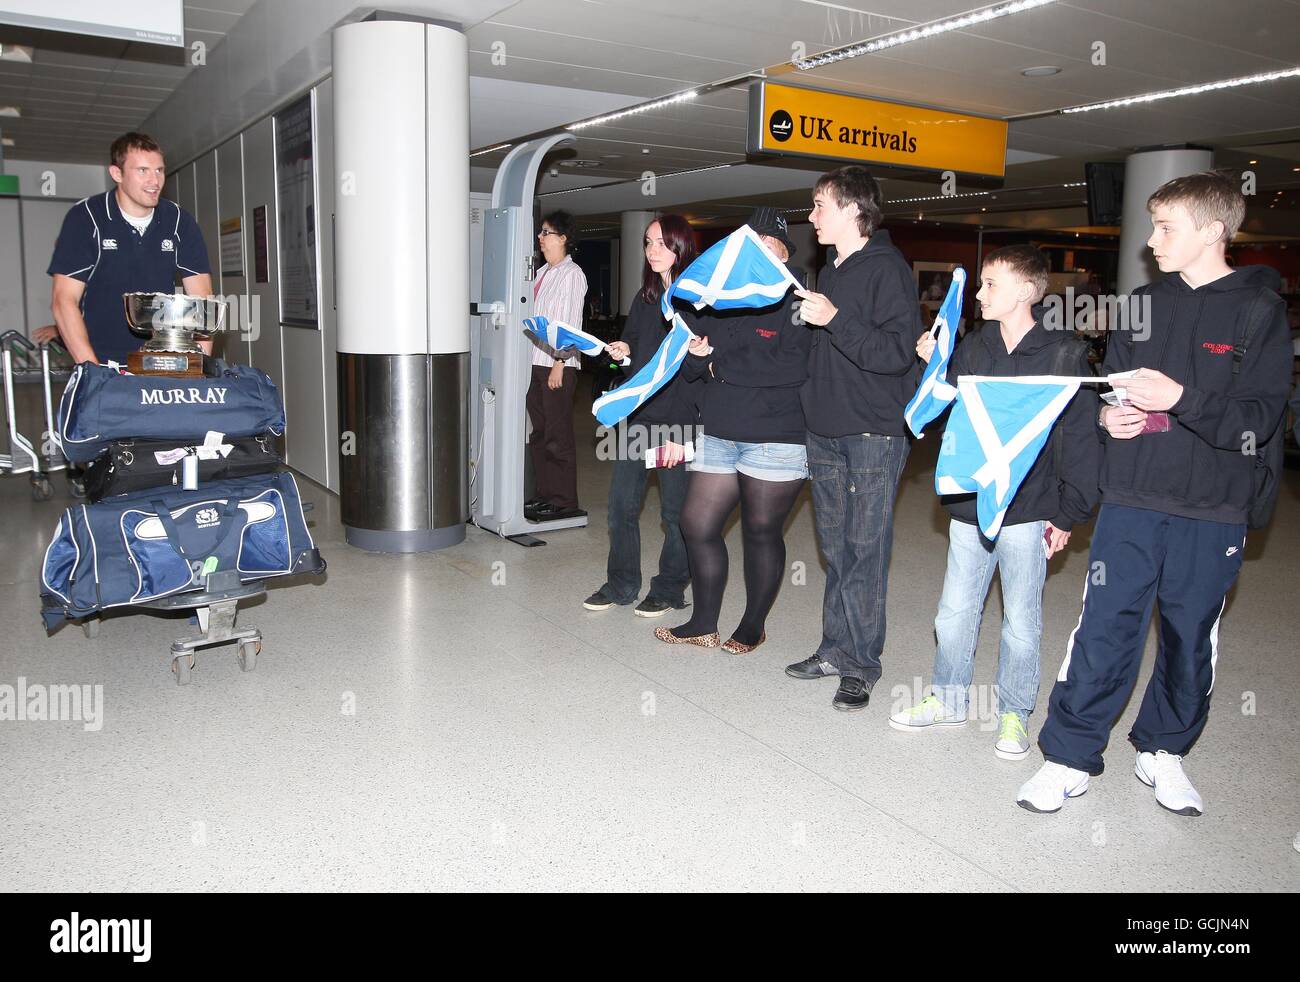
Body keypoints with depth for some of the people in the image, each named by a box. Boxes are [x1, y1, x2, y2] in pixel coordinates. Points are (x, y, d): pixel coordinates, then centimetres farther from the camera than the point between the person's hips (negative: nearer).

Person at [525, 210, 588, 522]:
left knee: (558, 435, -4)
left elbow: (570, 323, -11)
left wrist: (559, 363, -17)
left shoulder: (572, 274, -5)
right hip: (535, 362, 8)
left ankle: (564, 501, 3)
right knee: (539, 433, 12)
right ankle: (545, 495, 20)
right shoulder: (543, 273, 17)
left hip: (558, 364, -8)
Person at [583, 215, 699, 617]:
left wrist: (681, 431, -20)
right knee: (621, 502, 8)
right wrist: (624, 351, 2)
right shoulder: (645, 297, 14)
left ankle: (669, 588, 19)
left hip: (676, 417, -7)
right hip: (636, 413, 7)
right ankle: (620, 584, 22)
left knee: (674, 510, 5)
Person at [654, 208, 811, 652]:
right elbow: (693, 364, 14)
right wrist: (696, 352, -12)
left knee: (761, 532, 6)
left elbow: (793, 366, -21)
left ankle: (753, 626, 25)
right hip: (718, 432, 6)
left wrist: (720, 363, -13)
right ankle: (703, 624, 23)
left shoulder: (796, 301, -6)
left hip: (776, 438, -6)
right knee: (697, 525, 6)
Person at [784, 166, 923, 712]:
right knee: (835, 548, 12)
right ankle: (836, 648, 21)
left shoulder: (887, 269, -9)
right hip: (825, 431, 8)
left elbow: (897, 353, -20)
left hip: (874, 433, -8)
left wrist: (834, 319, -24)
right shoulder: (831, 272, 17)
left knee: (864, 550, -4)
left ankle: (862, 665, 5)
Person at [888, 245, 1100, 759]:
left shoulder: (1065, 354, -7)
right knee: (954, 611, 12)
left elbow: (1082, 438, -6)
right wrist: (933, 369, -4)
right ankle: (948, 699, 30)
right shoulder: (972, 347, 6)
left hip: (1027, 511, -4)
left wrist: (1068, 513, -7)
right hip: (969, 504, 4)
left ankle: (1014, 712, 26)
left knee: (1021, 621, 9)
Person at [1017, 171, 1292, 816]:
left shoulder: (1260, 312, -2)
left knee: (1190, 637, 11)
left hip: (1212, 512, -2)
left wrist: (1181, 398, -23)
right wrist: (1110, 416, -5)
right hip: (1131, 501, 2)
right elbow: (1107, 387, 16)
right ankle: (1070, 758, 10)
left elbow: (1258, 419, -9)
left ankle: (1162, 751, 30)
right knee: (1102, 631, 0)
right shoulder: (1144, 303, 10)